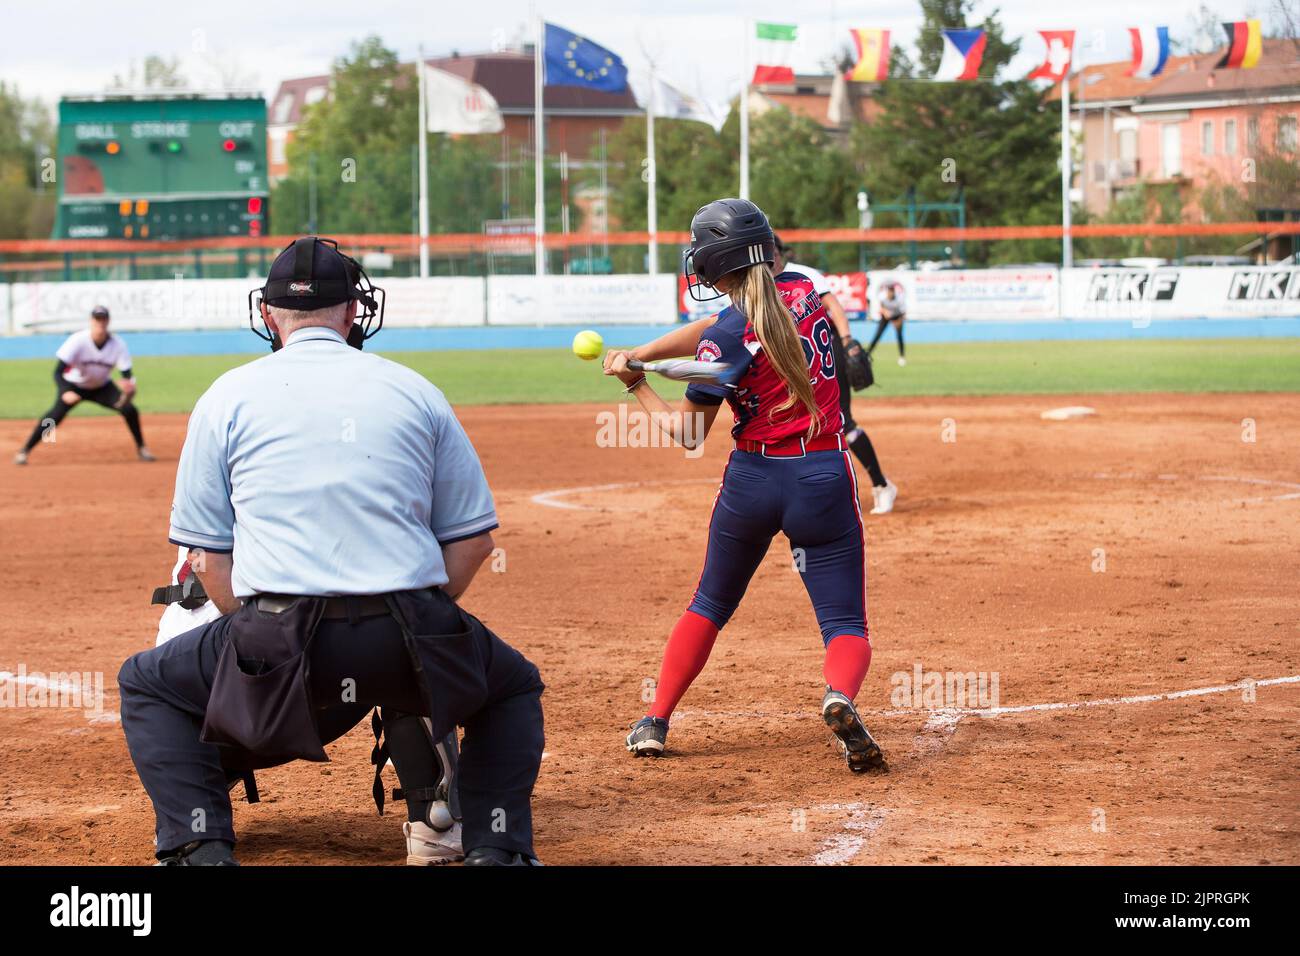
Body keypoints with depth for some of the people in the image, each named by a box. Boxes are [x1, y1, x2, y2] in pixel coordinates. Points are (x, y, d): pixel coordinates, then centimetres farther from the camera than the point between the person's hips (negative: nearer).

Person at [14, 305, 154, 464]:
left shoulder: (117, 344, -21)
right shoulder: (78, 341, -28)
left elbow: (126, 374, -22)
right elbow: (58, 371, -31)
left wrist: (128, 385, -46)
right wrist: (65, 392, -49)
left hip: (102, 387, 3)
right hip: (73, 385, -2)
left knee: (129, 408, -16)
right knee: (57, 412, -26)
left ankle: (141, 448, 7)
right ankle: (24, 451, -21)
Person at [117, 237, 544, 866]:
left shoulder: (227, 396, 11)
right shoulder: (415, 391, 14)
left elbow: (208, 558, 7)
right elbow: (474, 541, 12)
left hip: (279, 646, -1)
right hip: (409, 640, 1)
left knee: (147, 686, 26)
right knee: (513, 686, 31)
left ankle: (201, 848, 5)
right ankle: (495, 847, 9)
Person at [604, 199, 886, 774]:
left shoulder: (725, 339, -14)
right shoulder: (805, 293, 1)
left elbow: (688, 434, -7)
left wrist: (635, 384, 4)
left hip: (752, 481, -2)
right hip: (823, 480, 2)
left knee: (710, 603, 22)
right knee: (846, 625, 2)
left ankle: (655, 722, 21)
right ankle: (839, 696, -31)